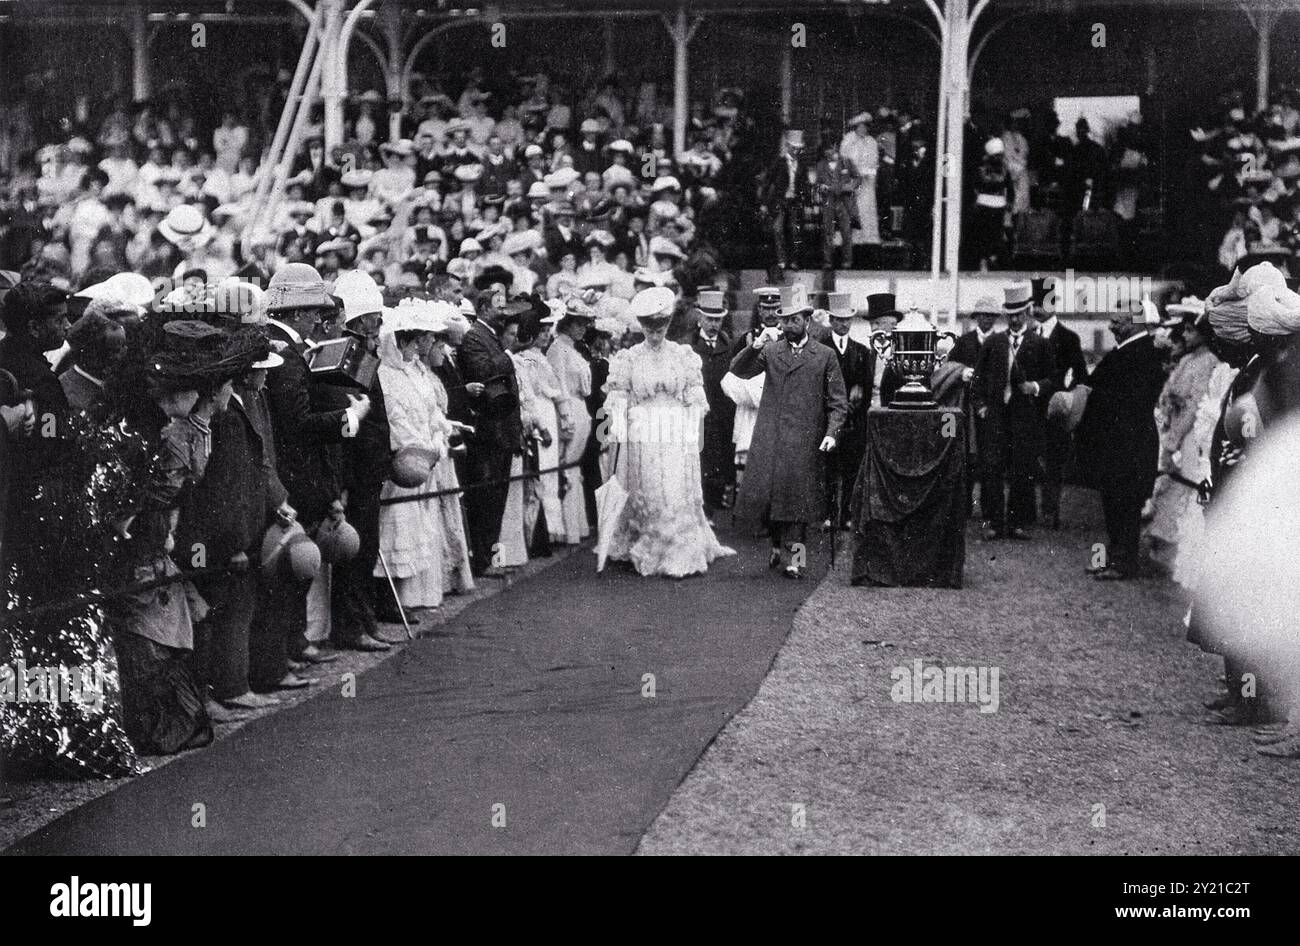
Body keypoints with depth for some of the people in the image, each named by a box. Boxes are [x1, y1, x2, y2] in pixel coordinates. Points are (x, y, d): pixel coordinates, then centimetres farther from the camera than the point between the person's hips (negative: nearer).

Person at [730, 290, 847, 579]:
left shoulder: (825, 356, 6)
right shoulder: (770, 350, 11)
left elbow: (838, 402, 4)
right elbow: (739, 370, 0)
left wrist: (832, 433, -9)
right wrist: (755, 347, -16)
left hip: (804, 439, -2)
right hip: (769, 438, 2)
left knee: (796, 496, -4)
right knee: (765, 491, 2)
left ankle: (795, 557, 2)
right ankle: (777, 544, 26)